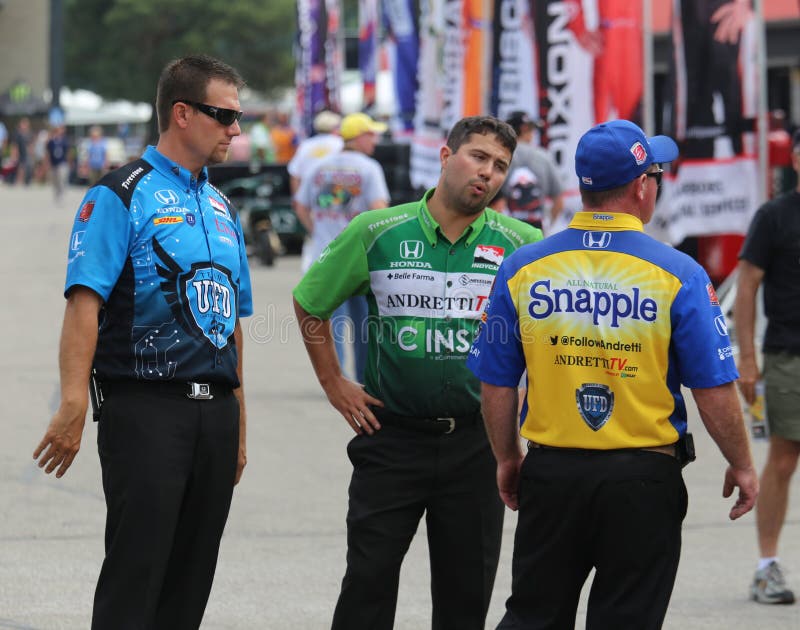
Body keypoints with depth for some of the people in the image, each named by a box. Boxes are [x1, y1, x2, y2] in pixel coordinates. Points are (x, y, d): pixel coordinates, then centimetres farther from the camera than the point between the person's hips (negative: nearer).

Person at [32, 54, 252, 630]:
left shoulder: (223, 209, 19)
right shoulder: (122, 195, -5)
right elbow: (84, 302, -14)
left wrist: (238, 429, 20)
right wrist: (74, 405, -23)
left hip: (214, 410, 7)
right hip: (145, 408, -7)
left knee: (191, 583, 8)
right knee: (135, 573, -9)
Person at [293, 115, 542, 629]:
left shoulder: (523, 244, 0)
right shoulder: (377, 233, -1)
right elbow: (309, 303, 11)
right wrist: (333, 384, 8)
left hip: (476, 445, 1)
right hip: (392, 437, -1)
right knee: (369, 581, 0)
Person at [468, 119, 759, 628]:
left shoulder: (522, 268, -1)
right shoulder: (678, 275, -10)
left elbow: (496, 385, 4)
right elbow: (714, 390, -8)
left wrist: (507, 459, 19)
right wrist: (741, 466, 7)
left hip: (550, 472, 2)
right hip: (643, 479, -2)